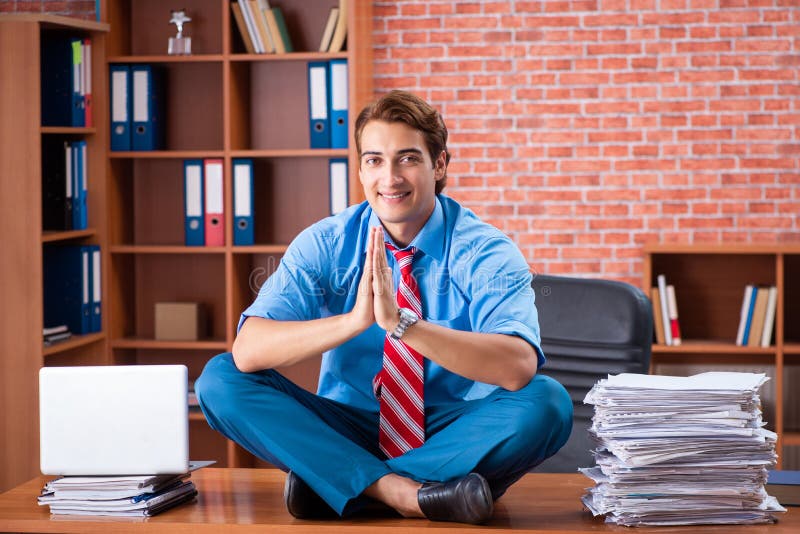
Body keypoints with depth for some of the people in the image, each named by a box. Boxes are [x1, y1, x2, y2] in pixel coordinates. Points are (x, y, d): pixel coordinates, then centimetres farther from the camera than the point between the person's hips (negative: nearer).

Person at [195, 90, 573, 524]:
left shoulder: (485, 252, -11)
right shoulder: (324, 245, -5)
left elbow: (518, 367, -30)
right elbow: (247, 351, -20)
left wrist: (400, 322, -39)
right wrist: (353, 320, -35)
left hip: (454, 435, -1)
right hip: (351, 430, 2)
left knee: (547, 400, -30)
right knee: (220, 379, -19)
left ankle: (336, 480, -26)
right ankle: (399, 488, -30)